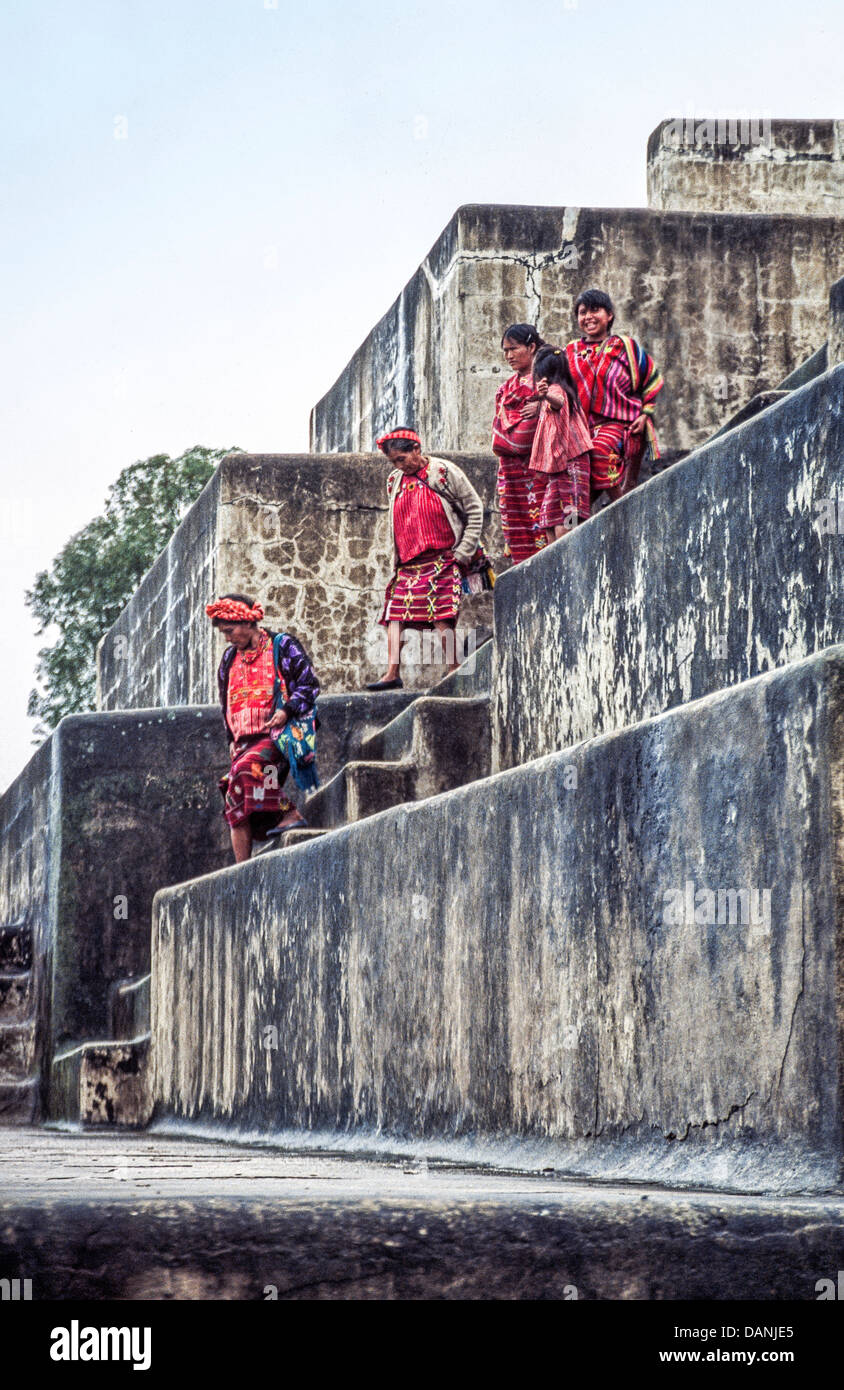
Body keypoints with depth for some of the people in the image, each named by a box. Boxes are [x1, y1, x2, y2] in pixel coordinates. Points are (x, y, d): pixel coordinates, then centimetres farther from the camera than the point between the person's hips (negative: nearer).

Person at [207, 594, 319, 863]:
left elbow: (309, 684, -2)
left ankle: (289, 813, -25)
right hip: (246, 740, 6)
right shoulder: (230, 658, 20)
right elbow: (226, 704, 27)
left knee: (246, 768, -34)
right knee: (237, 807, -6)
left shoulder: (282, 646, 2)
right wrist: (232, 739, 15)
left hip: (279, 733, -6)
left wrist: (287, 711, -17)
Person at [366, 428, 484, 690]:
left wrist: (462, 554, -6)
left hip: (441, 562, -6)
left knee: (442, 619, -13)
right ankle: (392, 674, -6)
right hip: (407, 565, 6)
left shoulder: (444, 472, -2)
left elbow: (475, 511, 0)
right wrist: (396, 561, 13)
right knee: (394, 615, -5)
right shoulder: (395, 481, 15)